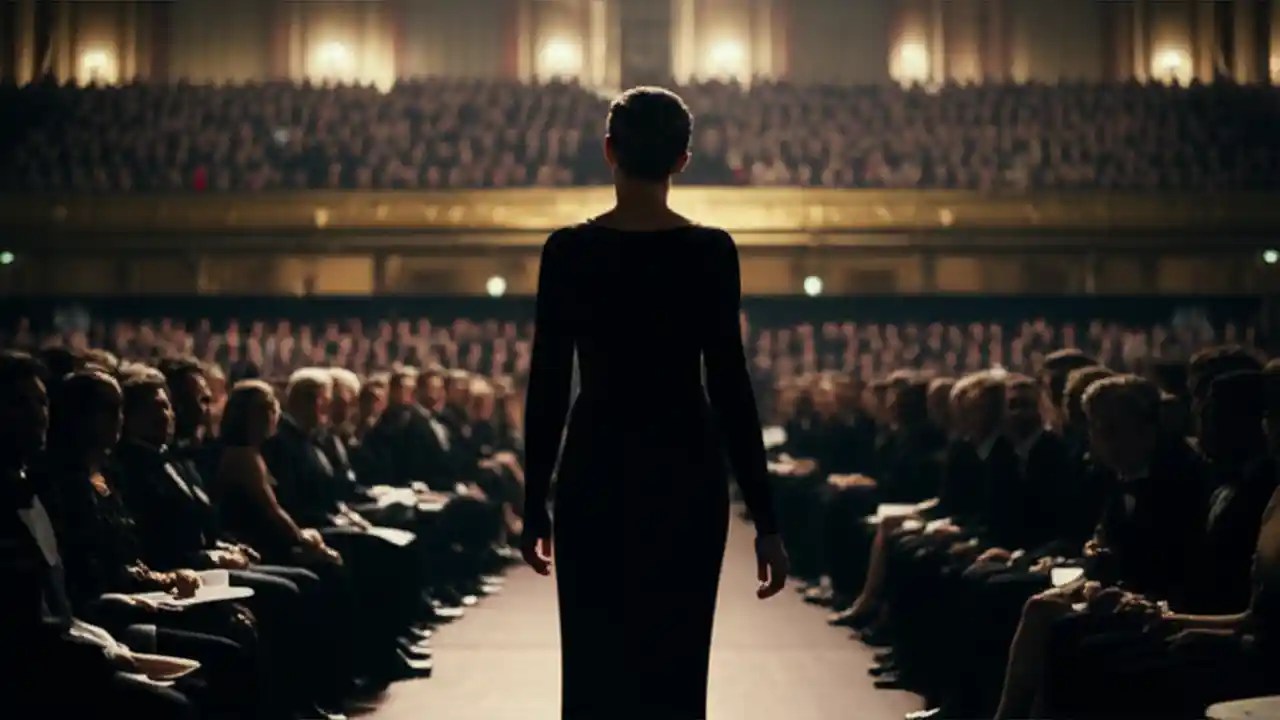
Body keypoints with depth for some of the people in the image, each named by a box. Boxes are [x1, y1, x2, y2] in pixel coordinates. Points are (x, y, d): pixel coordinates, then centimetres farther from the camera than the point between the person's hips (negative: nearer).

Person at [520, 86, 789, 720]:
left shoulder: (568, 251, -3)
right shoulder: (710, 252, -5)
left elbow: (547, 387, -2)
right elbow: (730, 386, -7)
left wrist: (534, 503, 8)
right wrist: (765, 518, -3)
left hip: (595, 477, 0)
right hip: (686, 476, 0)